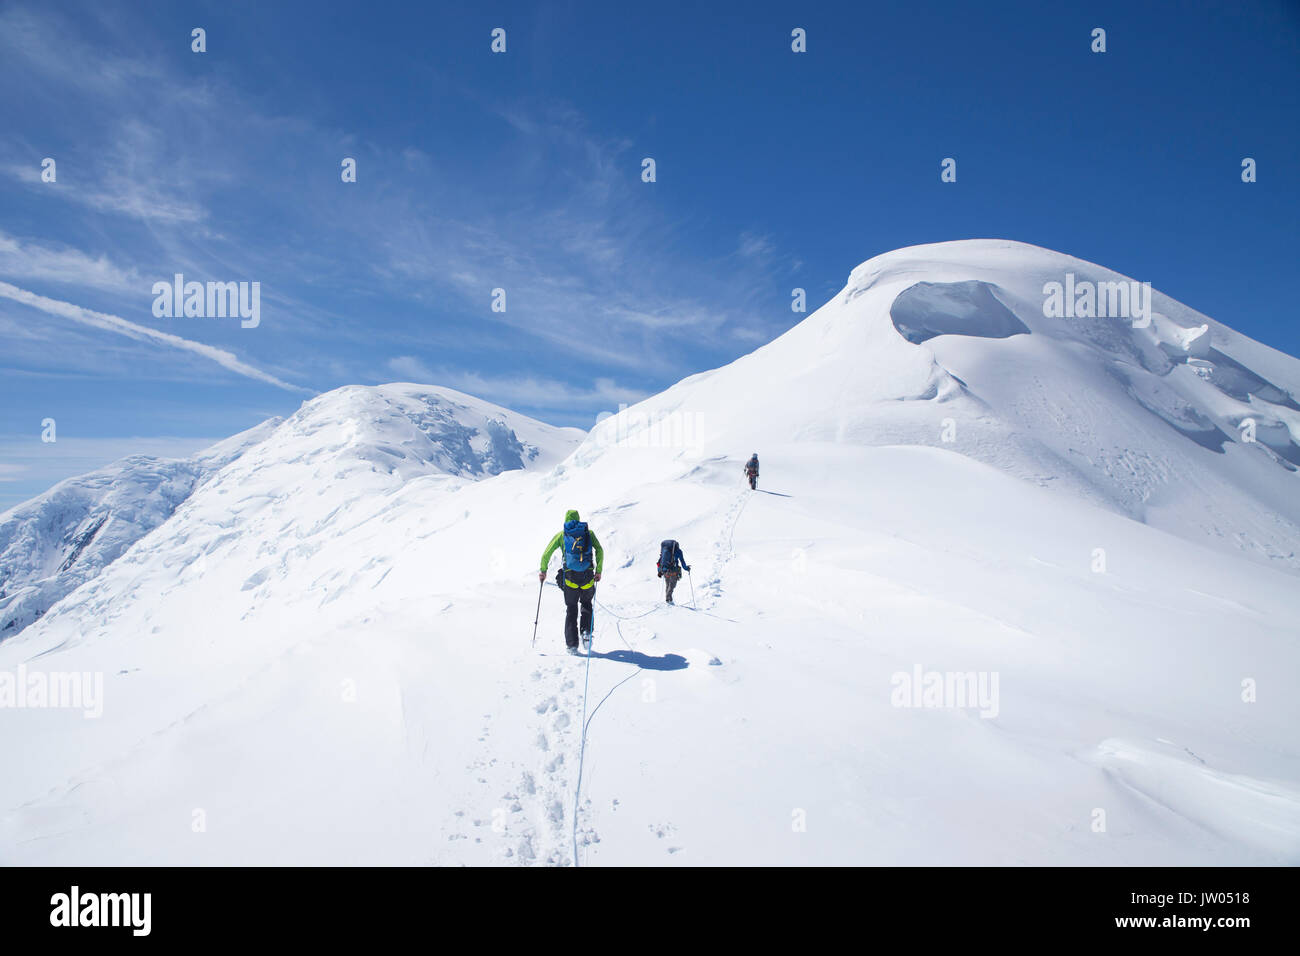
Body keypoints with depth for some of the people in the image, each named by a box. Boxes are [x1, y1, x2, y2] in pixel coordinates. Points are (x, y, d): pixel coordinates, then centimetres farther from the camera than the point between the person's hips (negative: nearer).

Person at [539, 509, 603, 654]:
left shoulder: (561, 535, 11)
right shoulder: (588, 532, 12)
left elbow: (546, 553, 5)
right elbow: (599, 551, 0)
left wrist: (543, 571, 15)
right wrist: (598, 571, 5)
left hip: (570, 576, 0)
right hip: (588, 575, 1)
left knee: (571, 609, 11)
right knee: (586, 604, 24)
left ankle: (572, 645, 5)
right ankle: (586, 632, 2)